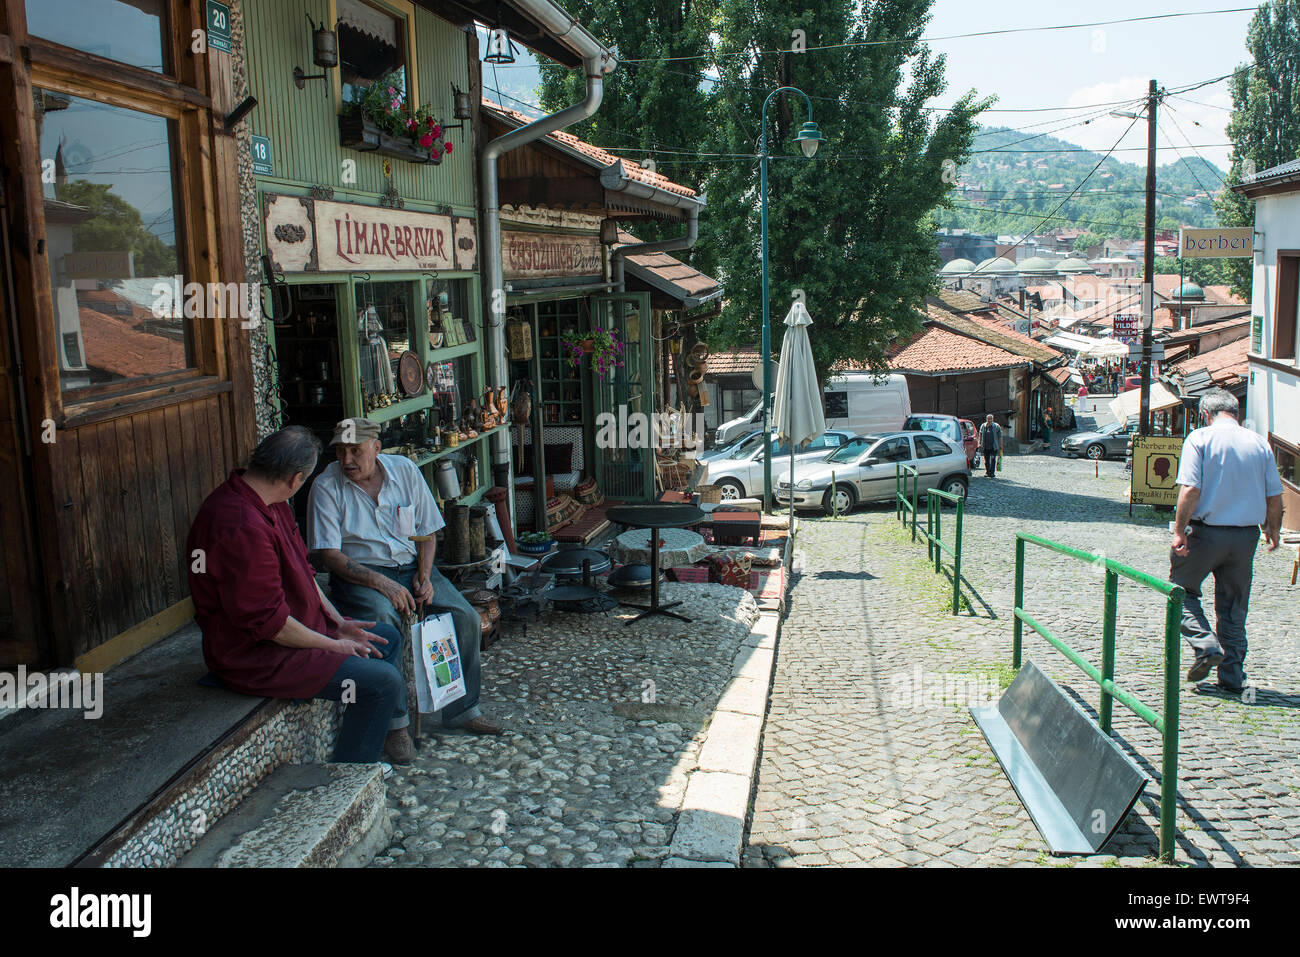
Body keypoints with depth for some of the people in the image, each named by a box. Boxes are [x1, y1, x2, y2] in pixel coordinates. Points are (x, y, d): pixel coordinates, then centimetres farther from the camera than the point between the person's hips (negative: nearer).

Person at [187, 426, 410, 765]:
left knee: (387, 638, 19)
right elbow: (267, 620, -29)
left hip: (295, 627, 11)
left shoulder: (273, 504, 4)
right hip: (257, 655, -11)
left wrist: (339, 623, 5)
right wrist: (332, 645, -16)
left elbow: (302, 570, 14)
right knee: (384, 682, -18)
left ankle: (396, 734, 33)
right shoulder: (242, 526, -31)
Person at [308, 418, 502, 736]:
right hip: (358, 574, -4)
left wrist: (424, 576, -7)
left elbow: (427, 531, 9)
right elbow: (327, 555, -14)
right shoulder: (326, 487, -8)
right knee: (384, 618, -35)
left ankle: (461, 709, 4)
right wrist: (383, 583, -24)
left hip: (411, 566, 4)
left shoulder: (405, 471, 2)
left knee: (466, 618, -13)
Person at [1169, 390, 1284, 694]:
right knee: (1233, 606, 14)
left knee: (1182, 589, 15)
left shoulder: (1199, 438, -8)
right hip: (1246, 535, 4)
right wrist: (1272, 531, 22)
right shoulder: (1259, 444, 4)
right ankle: (1233, 676, 15)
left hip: (1206, 532, -4)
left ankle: (1206, 645, -4)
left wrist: (1179, 531, -11)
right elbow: (1275, 497, 6)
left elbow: (1190, 490, -17)